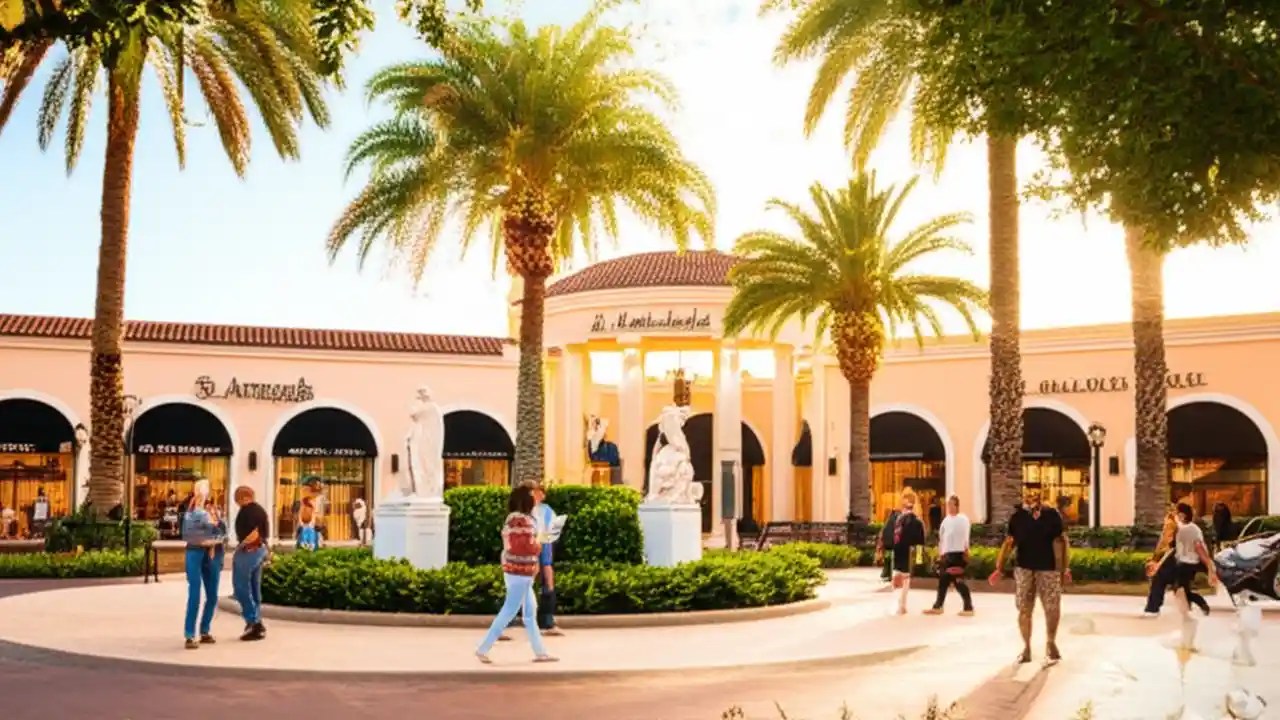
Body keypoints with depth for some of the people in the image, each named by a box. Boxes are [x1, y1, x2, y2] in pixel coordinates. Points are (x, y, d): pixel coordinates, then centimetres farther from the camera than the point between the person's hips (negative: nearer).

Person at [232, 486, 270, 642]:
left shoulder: (246, 511, -14)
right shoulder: (260, 510, 13)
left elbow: (253, 534, -23)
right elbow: (265, 533, 15)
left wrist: (240, 546, -13)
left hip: (248, 551, -9)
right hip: (261, 549, 9)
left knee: (242, 588, -3)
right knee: (254, 588, 14)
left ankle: (253, 623, -5)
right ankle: (256, 623, 16)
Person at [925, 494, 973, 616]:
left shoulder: (963, 519, -8)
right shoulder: (947, 520, 14)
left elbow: (965, 538, -12)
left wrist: (966, 553, -15)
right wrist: (940, 553, 17)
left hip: (958, 554, -8)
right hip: (946, 554, 8)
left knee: (959, 581, -7)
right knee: (943, 581, 13)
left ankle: (968, 607, 0)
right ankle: (937, 607, 21)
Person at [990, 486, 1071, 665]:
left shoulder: (1052, 515, -2)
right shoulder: (1017, 517, -1)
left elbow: (1061, 542, 3)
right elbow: (1008, 543, 1)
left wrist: (1066, 568, 1)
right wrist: (999, 568, -4)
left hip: (1048, 569, -1)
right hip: (1023, 569, 1)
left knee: (1053, 610, -1)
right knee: (1024, 610, 3)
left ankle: (1051, 644, 21)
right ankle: (1026, 647, 16)